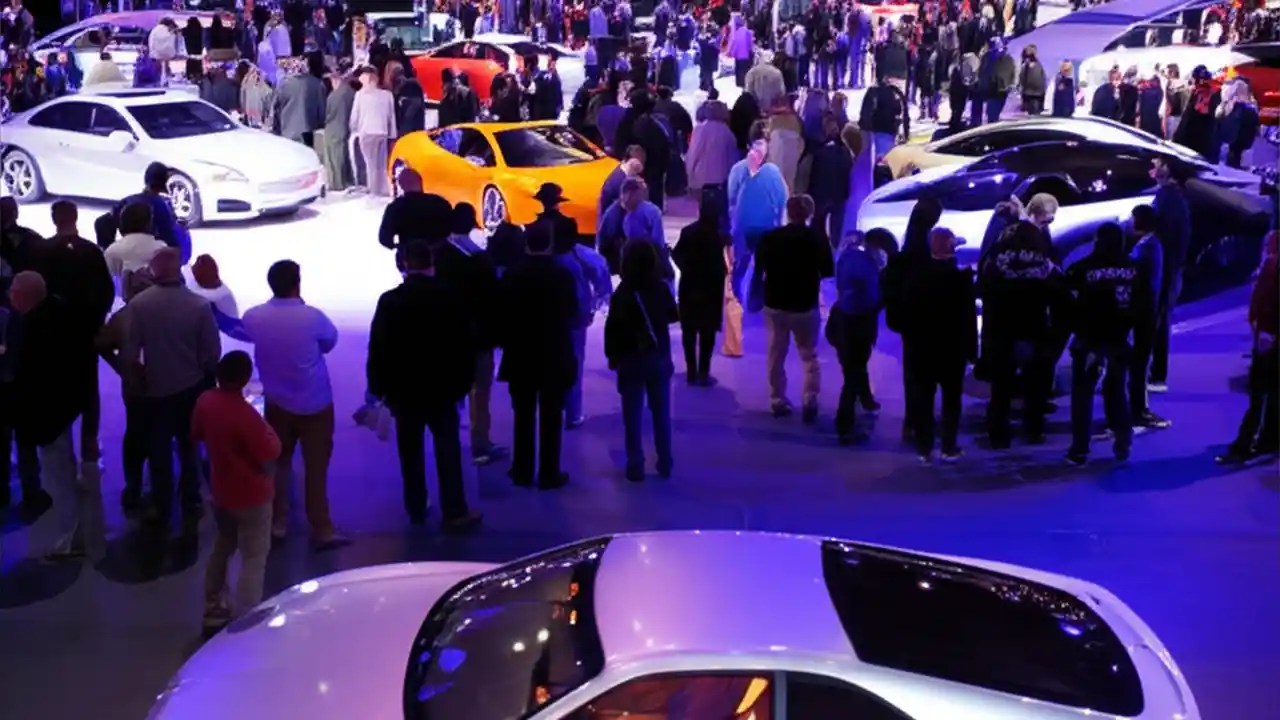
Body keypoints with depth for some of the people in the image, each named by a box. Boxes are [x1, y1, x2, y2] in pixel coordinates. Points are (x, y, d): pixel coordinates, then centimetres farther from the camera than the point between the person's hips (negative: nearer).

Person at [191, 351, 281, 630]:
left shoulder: (205, 401, -8)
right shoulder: (245, 414, -30)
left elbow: (196, 434, 10)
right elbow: (269, 453, -21)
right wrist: (268, 432, -4)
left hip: (220, 490, 7)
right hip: (251, 496, -7)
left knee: (222, 547, 24)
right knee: (254, 558, 3)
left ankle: (213, 611, 34)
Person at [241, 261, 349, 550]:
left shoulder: (253, 317, -11)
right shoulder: (313, 317, -21)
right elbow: (330, 342, -1)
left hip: (276, 402, 3)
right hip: (315, 404, -3)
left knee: (277, 463, 17)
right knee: (316, 467, 5)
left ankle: (277, 522, 25)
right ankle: (322, 529, 9)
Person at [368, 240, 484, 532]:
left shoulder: (389, 300, -8)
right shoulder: (452, 297, -8)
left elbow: (378, 348, -5)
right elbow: (466, 344, -4)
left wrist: (379, 387, 6)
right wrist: (463, 383, 7)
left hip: (404, 390, 1)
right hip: (442, 388, 0)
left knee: (411, 454, 12)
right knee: (448, 452, 5)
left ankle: (416, 509, 21)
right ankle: (455, 513, 6)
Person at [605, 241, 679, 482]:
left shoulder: (623, 293, -15)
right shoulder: (662, 288, -4)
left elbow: (613, 328, -14)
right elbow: (672, 316, 13)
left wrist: (612, 355, -2)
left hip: (631, 359, -3)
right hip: (660, 357, 3)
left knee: (632, 416, 4)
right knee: (661, 413, 13)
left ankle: (635, 466, 4)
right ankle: (665, 464, 17)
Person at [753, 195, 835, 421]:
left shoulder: (770, 237, -6)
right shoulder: (818, 238, -10)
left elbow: (758, 269, 2)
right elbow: (828, 271, -3)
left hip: (775, 303, 2)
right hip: (805, 305, -1)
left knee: (776, 355, 13)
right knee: (809, 356, 9)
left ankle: (777, 401, 15)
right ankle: (809, 402, -4)